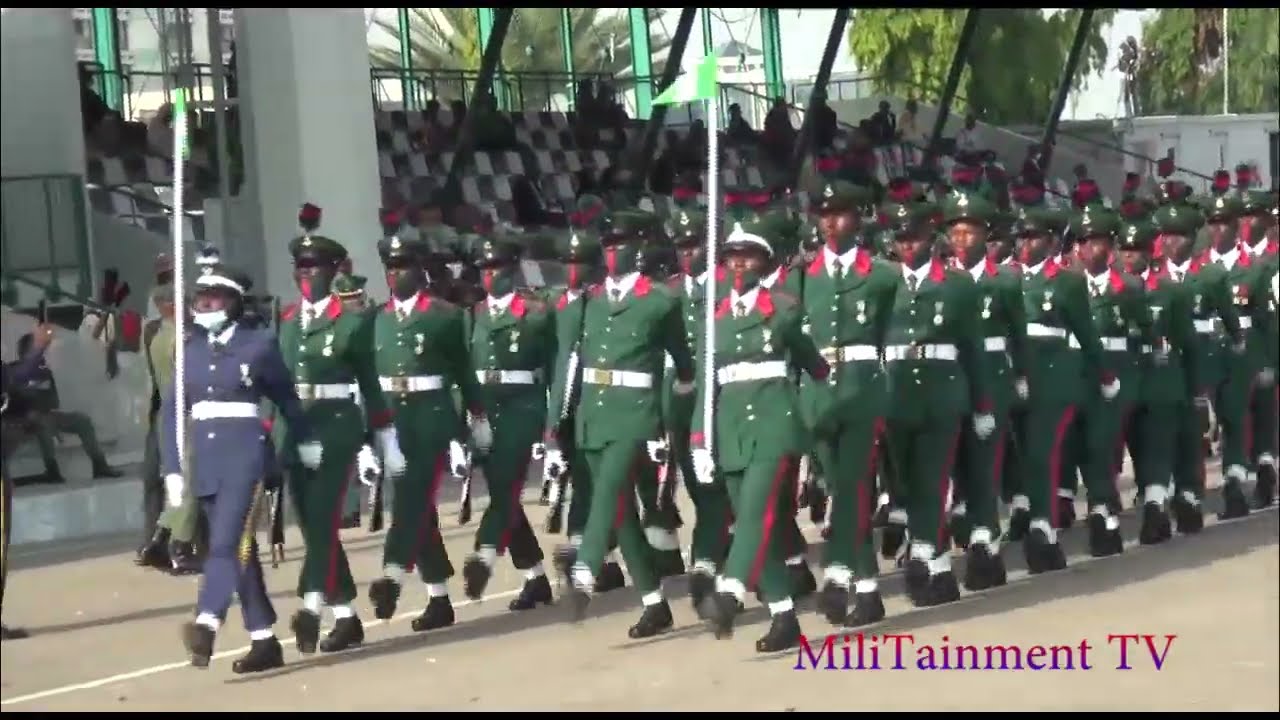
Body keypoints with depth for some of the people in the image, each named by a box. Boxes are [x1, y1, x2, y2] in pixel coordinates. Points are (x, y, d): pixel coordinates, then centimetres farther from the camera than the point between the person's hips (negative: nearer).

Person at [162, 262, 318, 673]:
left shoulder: (258, 344, -2)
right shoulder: (191, 350, 9)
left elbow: (286, 398, 11)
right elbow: (173, 411, 9)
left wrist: (305, 442, 21)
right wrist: (172, 469, 3)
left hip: (245, 454, -5)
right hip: (204, 458, 5)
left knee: (227, 543, -19)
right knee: (239, 549, 9)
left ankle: (205, 625, -33)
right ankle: (264, 642, 15)